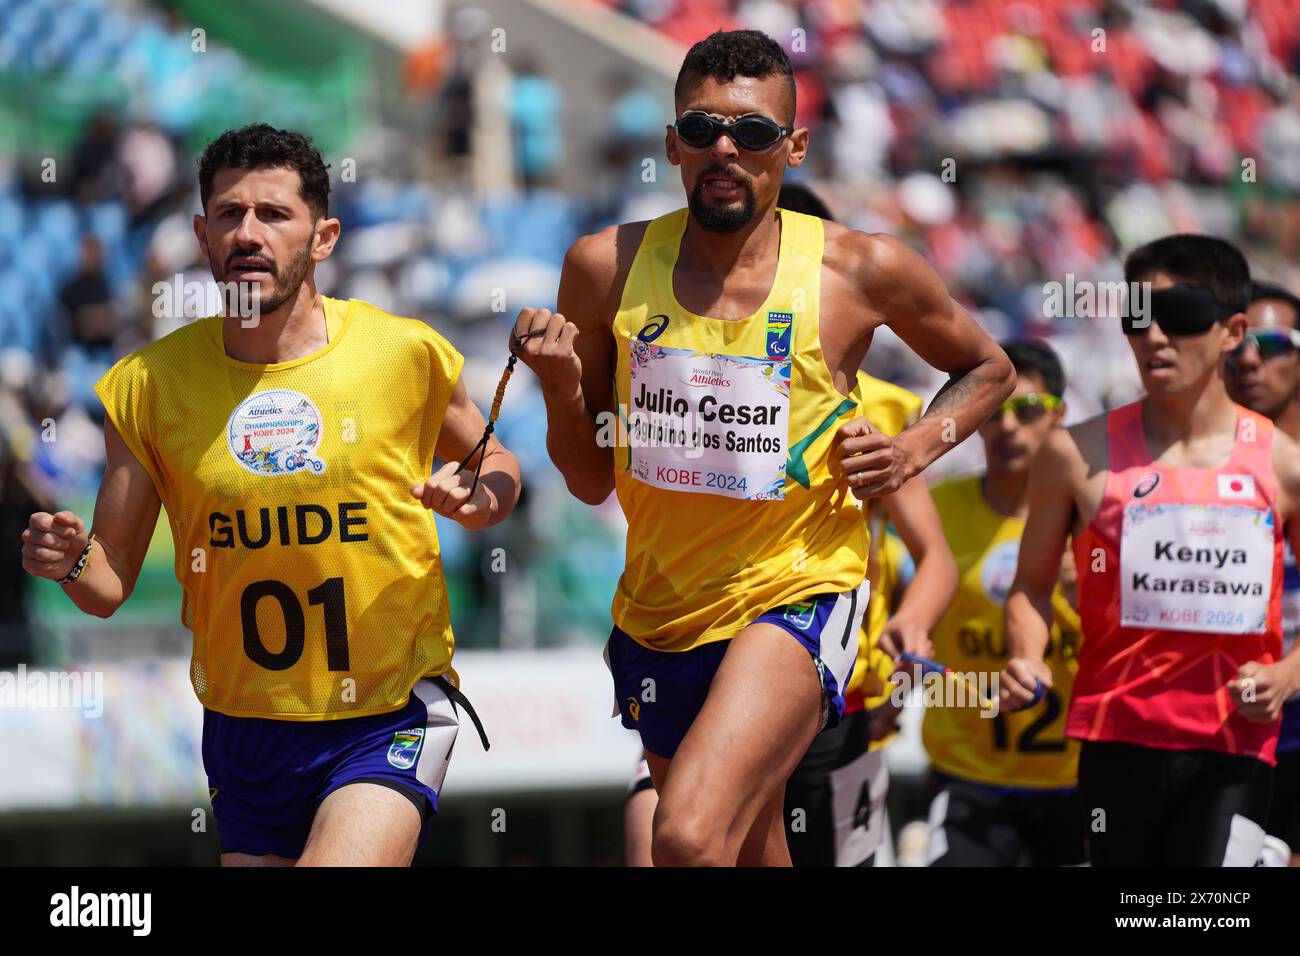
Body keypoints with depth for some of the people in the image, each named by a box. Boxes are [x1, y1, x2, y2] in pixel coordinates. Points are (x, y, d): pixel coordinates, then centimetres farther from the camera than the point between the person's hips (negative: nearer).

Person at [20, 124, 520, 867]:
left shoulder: (403, 354, -6)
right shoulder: (149, 386, -2)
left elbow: (495, 465, 14)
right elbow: (112, 584, 3)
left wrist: (481, 497, -9)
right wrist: (72, 561, -19)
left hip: (389, 718, -3)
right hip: (245, 727, 3)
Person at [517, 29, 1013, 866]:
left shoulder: (862, 272, -7)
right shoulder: (608, 268, -2)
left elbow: (987, 370, 12)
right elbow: (591, 481, 6)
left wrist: (914, 451, -5)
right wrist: (560, 386, -13)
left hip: (798, 593, -4)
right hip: (659, 606, 4)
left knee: (691, 837, -28)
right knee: (753, 853, 22)